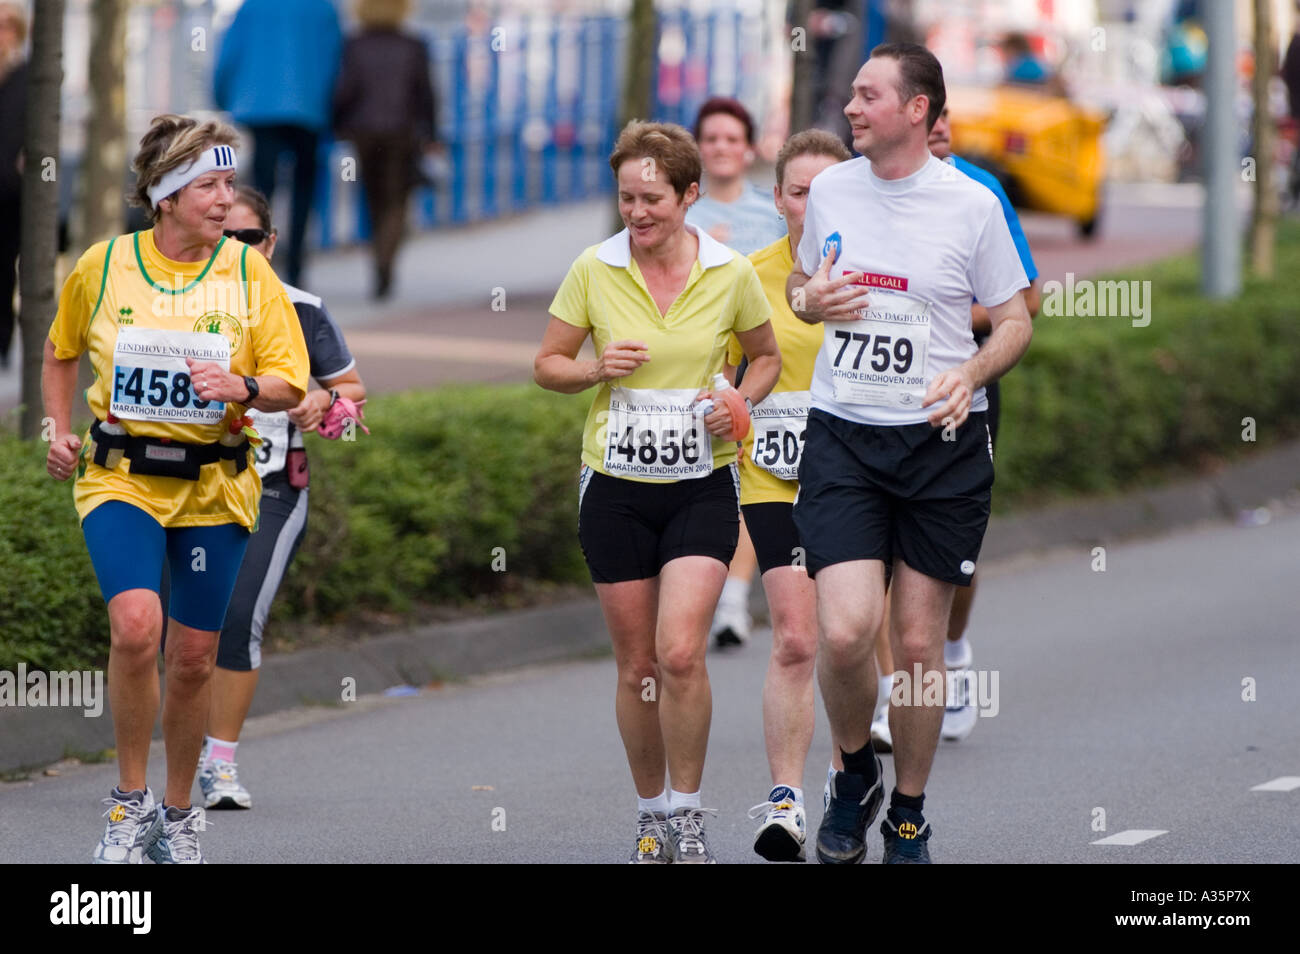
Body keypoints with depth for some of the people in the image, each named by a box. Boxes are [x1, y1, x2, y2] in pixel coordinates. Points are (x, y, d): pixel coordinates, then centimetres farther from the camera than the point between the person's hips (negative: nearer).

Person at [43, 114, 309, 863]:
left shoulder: (249, 274, -2)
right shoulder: (104, 266, 0)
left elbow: (291, 384, -1)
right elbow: (61, 353, 19)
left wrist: (242, 388, -21)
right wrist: (60, 431, 10)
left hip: (214, 485, 1)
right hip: (121, 477, -1)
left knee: (194, 656, 5)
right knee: (136, 624, -23)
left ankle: (180, 813, 27)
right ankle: (132, 801, -6)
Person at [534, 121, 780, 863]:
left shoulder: (732, 274, -3)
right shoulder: (593, 271, -3)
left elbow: (766, 357, 13)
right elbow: (548, 365, 6)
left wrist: (741, 399, -7)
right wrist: (597, 369, -14)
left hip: (703, 487, -1)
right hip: (616, 489, 1)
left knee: (680, 653, -16)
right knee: (637, 665, 5)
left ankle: (687, 814, 0)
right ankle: (653, 816, 22)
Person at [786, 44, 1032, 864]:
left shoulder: (973, 205, -3)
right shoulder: (829, 191, 6)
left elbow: (1016, 320, 4)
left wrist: (971, 374, -16)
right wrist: (809, 299, -2)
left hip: (943, 442, -1)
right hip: (843, 435, 1)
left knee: (919, 643, 5)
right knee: (844, 630, -15)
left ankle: (909, 814, 24)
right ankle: (854, 774, 14)